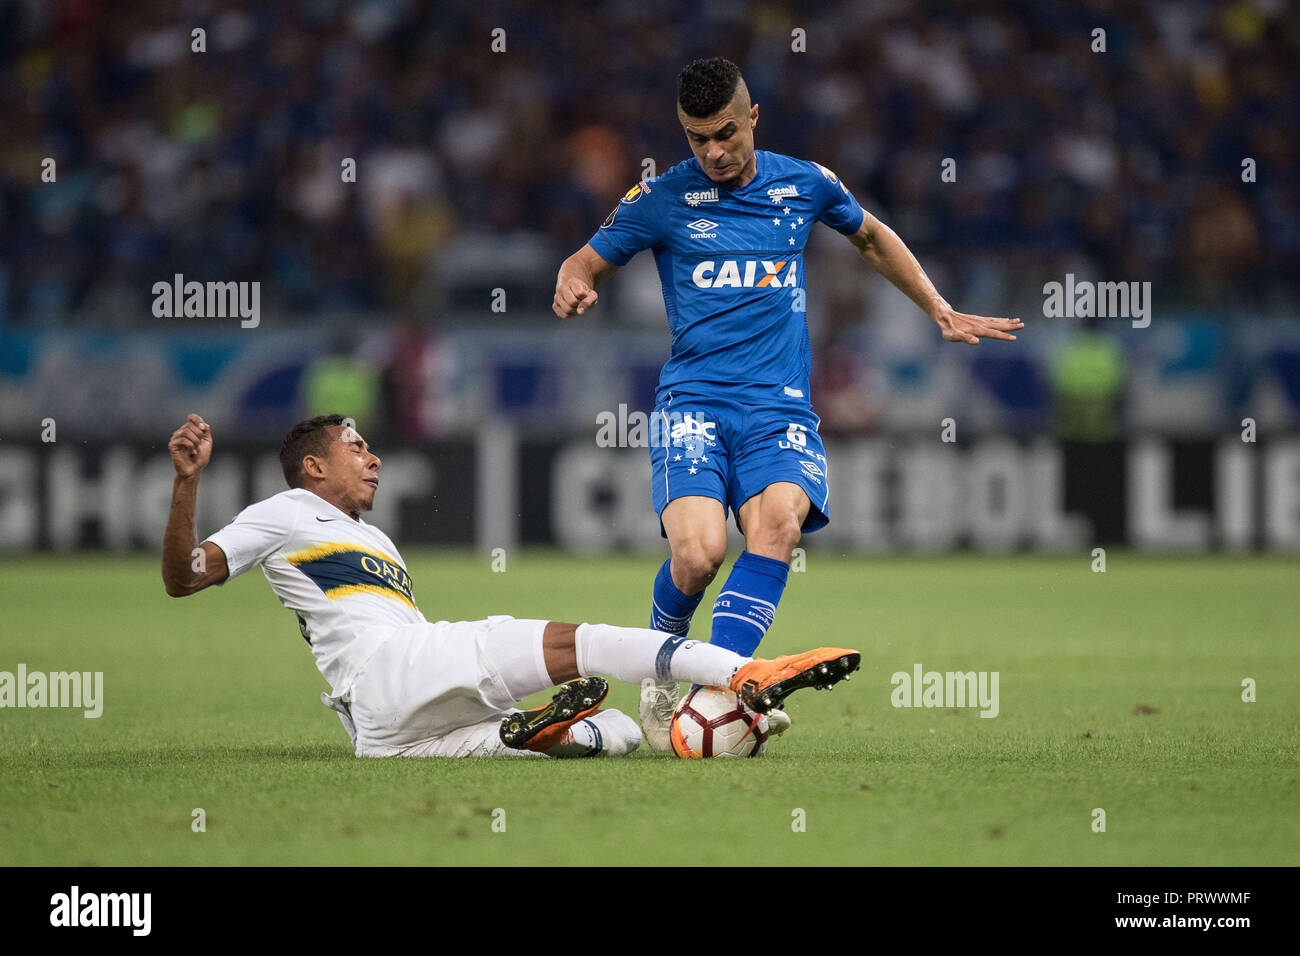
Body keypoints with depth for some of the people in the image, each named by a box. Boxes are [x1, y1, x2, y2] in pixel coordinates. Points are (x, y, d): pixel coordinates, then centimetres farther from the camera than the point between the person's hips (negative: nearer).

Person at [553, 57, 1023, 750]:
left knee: (779, 519, -31)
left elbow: (871, 237, 31)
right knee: (699, 552, -26)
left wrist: (941, 312, 28)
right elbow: (587, 262, 16)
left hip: (780, 407, 2)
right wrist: (572, 285, -9)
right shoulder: (662, 199, 5)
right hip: (692, 403, -2)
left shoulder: (804, 185, 12)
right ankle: (661, 675, 4)